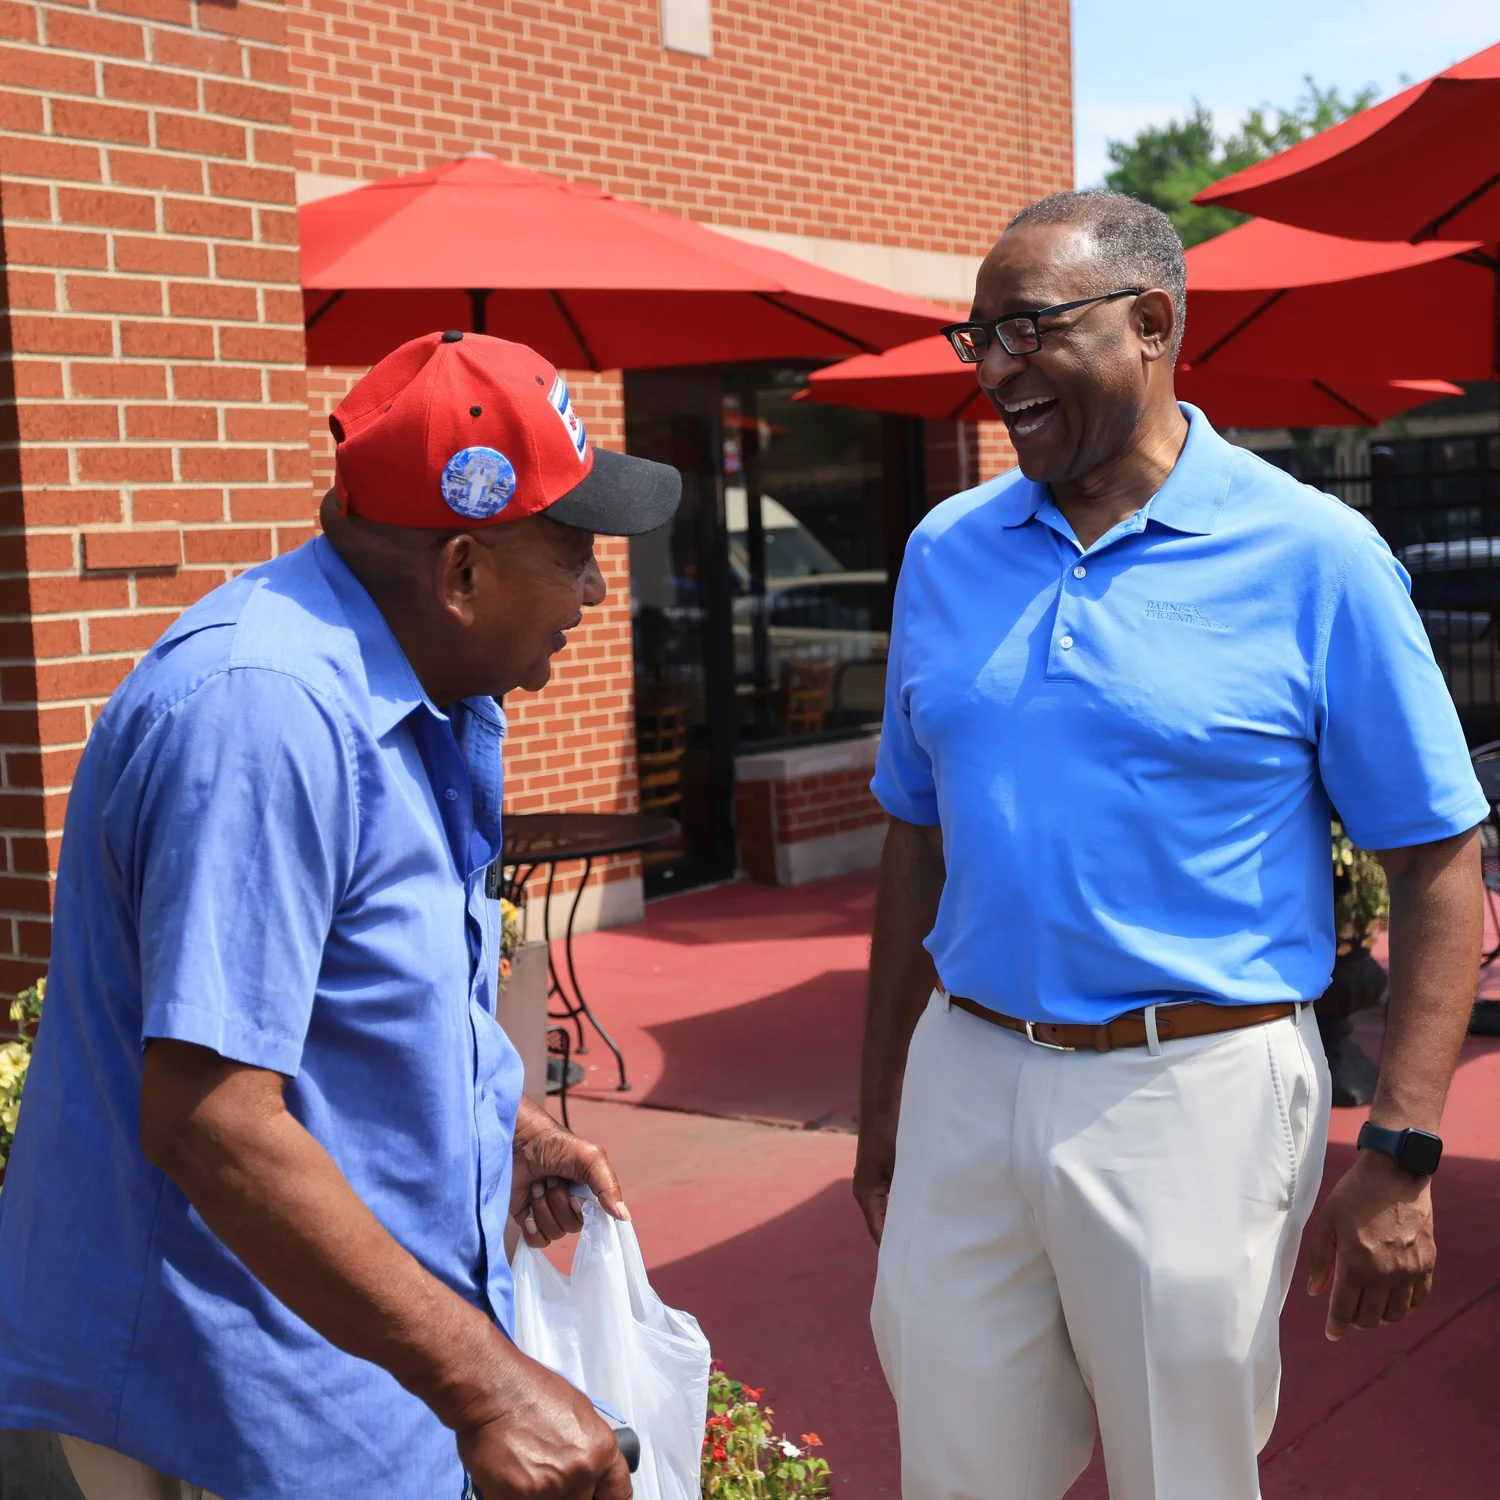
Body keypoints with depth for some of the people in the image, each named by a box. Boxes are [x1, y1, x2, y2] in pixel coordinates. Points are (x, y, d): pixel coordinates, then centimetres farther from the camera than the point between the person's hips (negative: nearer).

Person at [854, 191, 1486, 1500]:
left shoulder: (1312, 557, -8)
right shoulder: (947, 551, 5)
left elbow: (1440, 861, -7)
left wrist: (1401, 1155, -13)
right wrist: (883, 1100, 13)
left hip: (1194, 1094, -4)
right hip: (966, 1077, 4)